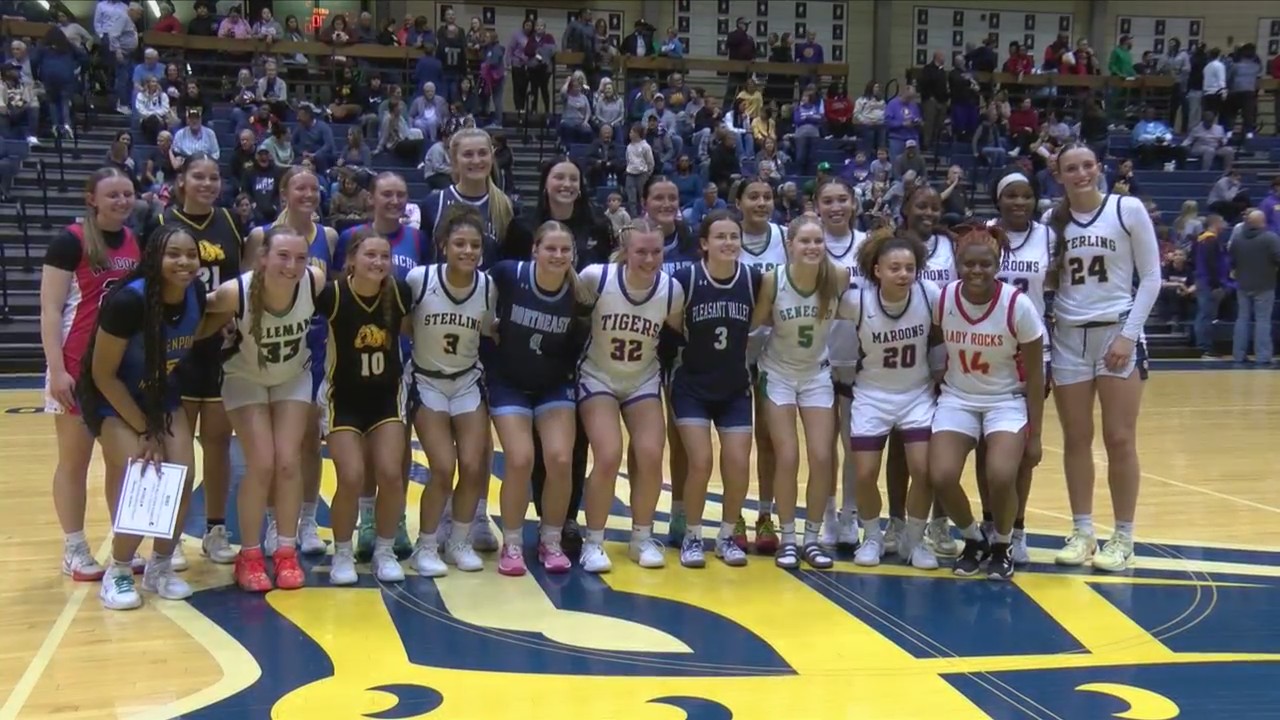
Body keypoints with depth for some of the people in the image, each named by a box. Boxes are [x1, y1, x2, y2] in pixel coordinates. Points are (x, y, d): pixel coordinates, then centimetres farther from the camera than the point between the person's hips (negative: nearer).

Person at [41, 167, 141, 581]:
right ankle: (74, 551, 15)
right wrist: (57, 369, -19)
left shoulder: (137, 241, 7)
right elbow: (50, 310, -13)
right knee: (75, 459, 6)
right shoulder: (70, 242, -10)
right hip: (79, 365, -6)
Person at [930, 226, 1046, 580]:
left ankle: (1002, 546, 6)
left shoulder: (1018, 305, -16)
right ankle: (973, 539, 11)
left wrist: (1034, 435, -7)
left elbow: (1034, 375, -8)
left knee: (1001, 476, -26)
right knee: (941, 477, -19)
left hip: (1007, 401, -2)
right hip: (957, 399, 2)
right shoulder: (942, 299, -11)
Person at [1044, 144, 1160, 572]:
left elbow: (1151, 277, -3)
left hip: (1117, 332, -3)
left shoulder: (1128, 210, -4)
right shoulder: (1052, 220, 5)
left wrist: (1129, 334, -10)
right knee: (1076, 440, 5)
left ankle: (1123, 538, 8)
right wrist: (1041, 275, -8)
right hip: (1068, 337, 3)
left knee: (1120, 439, -1)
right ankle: (1082, 532, 14)